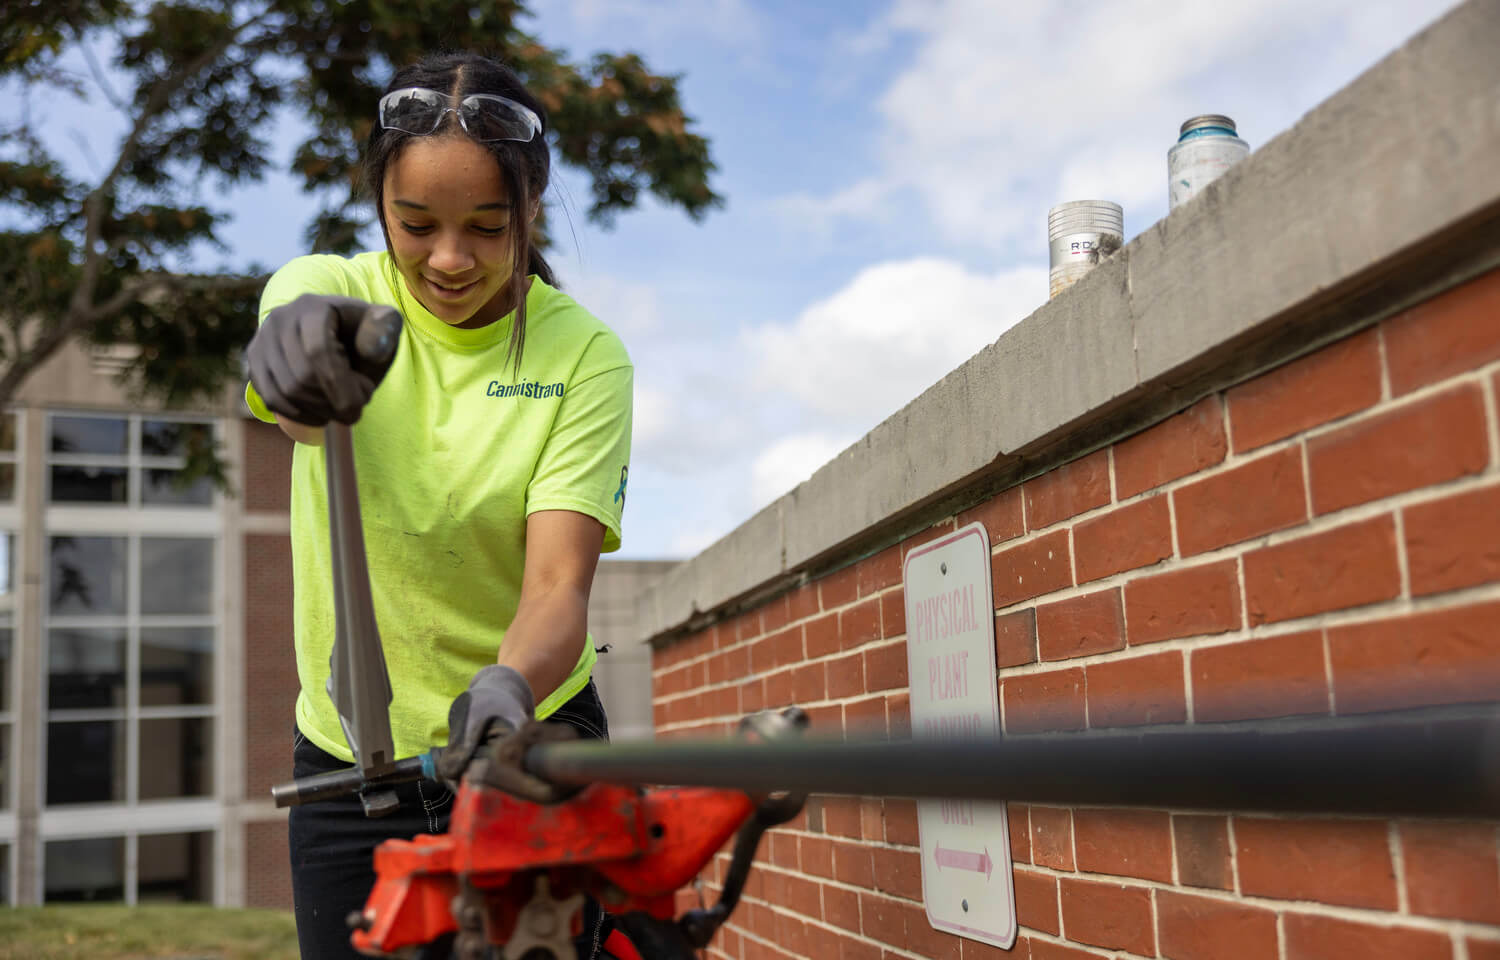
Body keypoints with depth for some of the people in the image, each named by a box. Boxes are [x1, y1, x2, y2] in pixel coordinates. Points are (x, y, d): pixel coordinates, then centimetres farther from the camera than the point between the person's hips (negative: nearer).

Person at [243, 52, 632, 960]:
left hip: (529, 752, -1)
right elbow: (299, 403, -30)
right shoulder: (331, 290, -6)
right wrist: (296, 342, -54)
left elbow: (558, 584, -19)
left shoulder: (583, 355, -11)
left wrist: (507, 688, -41)